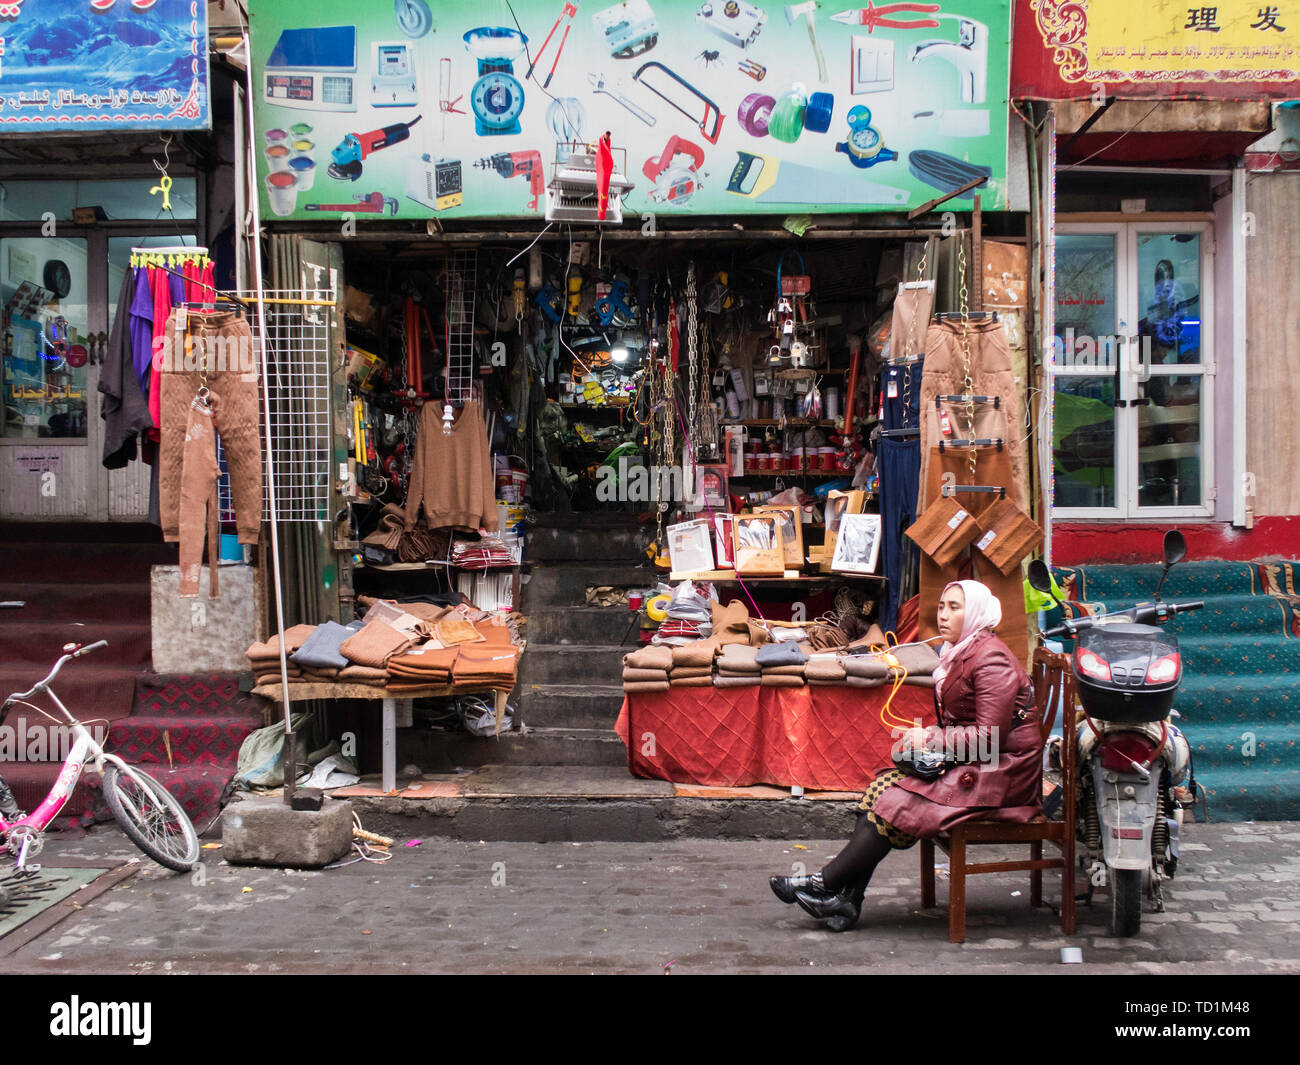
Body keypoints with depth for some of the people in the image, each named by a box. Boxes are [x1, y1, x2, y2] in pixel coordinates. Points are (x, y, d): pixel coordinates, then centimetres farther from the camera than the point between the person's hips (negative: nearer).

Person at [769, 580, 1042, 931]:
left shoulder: (991, 659, -15)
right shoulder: (958, 654, 14)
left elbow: (989, 734, -21)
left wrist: (931, 738, -17)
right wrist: (925, 739, 0)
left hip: (1000, 772, -9)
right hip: (970, 765, 9)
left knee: (897, 802, -19)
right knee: (884, 785, -9)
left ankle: (825, 885, -11)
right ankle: (847, 899, -15)